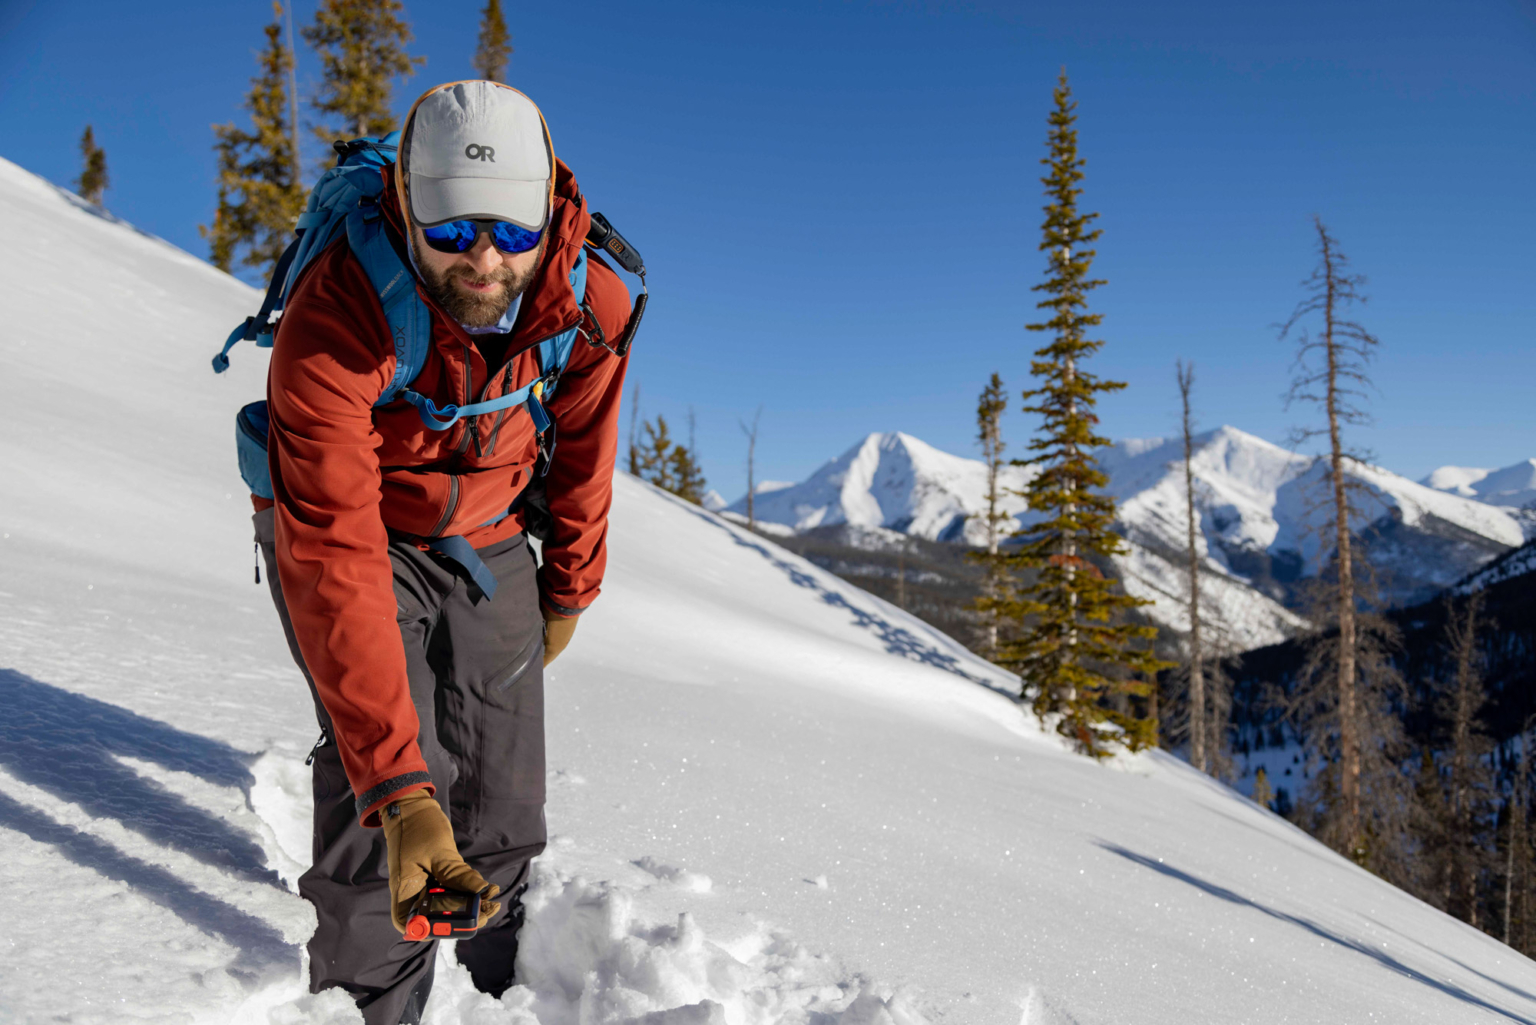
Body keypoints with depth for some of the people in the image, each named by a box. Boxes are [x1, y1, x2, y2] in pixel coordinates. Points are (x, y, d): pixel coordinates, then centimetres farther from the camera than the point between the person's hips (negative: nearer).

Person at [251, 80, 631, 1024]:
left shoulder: (592, 303, -23)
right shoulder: (334, 317, -36)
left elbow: (584, 459, -3)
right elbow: (335, 561, -42)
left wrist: (568, 590, 9)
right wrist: (396, 789, -48)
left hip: (487, 536, 4)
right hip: (347, 525, -3)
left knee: (502, 786, 4)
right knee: (388, 764, -18)